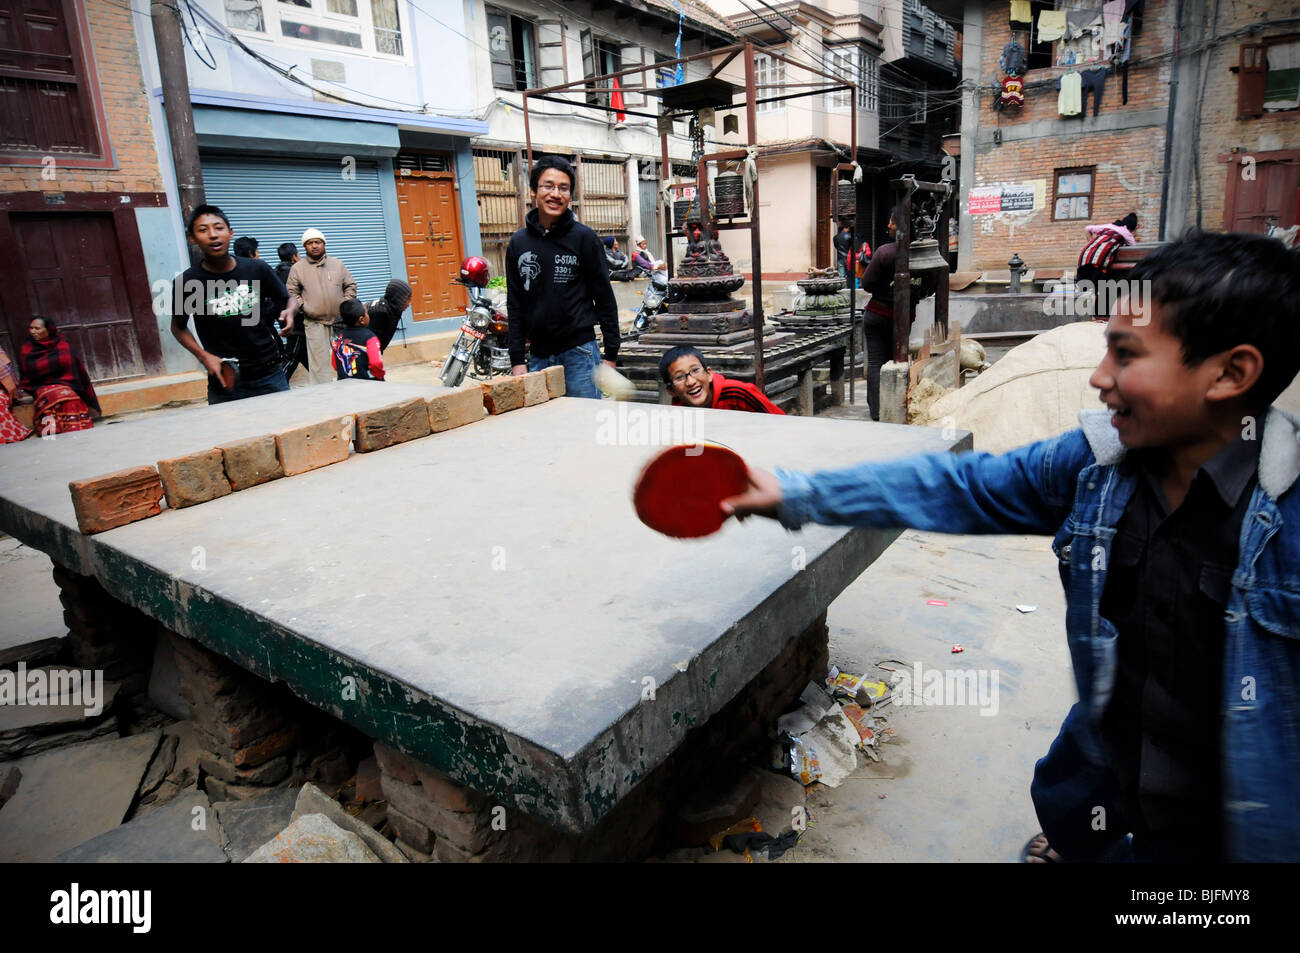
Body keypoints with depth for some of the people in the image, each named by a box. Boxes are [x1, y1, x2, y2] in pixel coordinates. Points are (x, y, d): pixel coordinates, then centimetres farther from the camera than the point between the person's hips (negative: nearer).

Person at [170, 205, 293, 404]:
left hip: (270, 375, 2)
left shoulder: (257, 269, -1)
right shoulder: (187, 282, -5)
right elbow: (178, 327, 10)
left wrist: (289, 312, -9)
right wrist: (204, 356, -6)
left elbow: (286, 300, 14)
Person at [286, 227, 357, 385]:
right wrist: (303, 306, -6)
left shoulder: (338, 264, 10)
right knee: (319, 362, -4)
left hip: (340, 320, 2)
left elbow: (351, 286, 12)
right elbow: (291, 293, 7)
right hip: (314, 323, -1)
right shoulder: (297, 269, 6)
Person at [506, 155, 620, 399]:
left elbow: (605, 297, 0)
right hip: (538, 356, 4)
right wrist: (517, 360, 5)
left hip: (580, 353, -3)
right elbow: (515, 305, 10)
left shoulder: (583, 237, -2)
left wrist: (611, 354, -3)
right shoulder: (518, 243, 8)